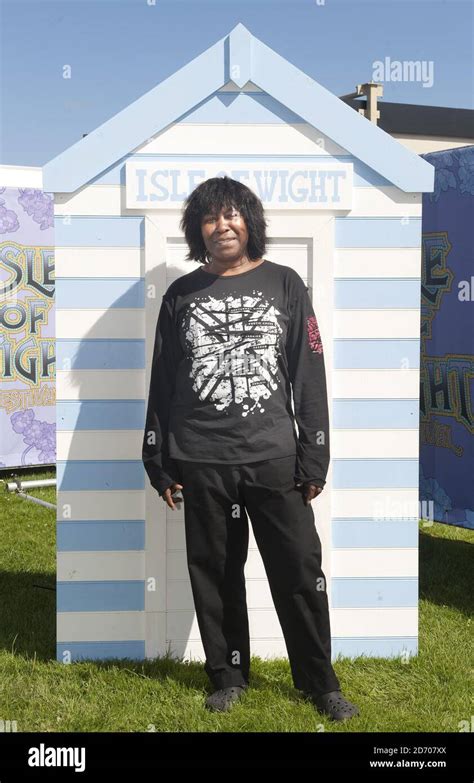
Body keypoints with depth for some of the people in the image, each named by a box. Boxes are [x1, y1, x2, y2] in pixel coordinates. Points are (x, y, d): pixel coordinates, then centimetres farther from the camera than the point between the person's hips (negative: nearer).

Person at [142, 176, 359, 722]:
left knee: (300, 572, 1)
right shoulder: (181, 295, 8)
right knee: (215, 574, 8)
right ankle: (228, 677, 24)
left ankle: (319, 682, 16)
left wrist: (314, 458, -1)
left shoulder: (284, 284, 5)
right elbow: (162, 383, 10)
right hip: (202, 464, 1)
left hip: (275, 457, -1)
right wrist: (159, 463, 8)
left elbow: (309, 375, 3)